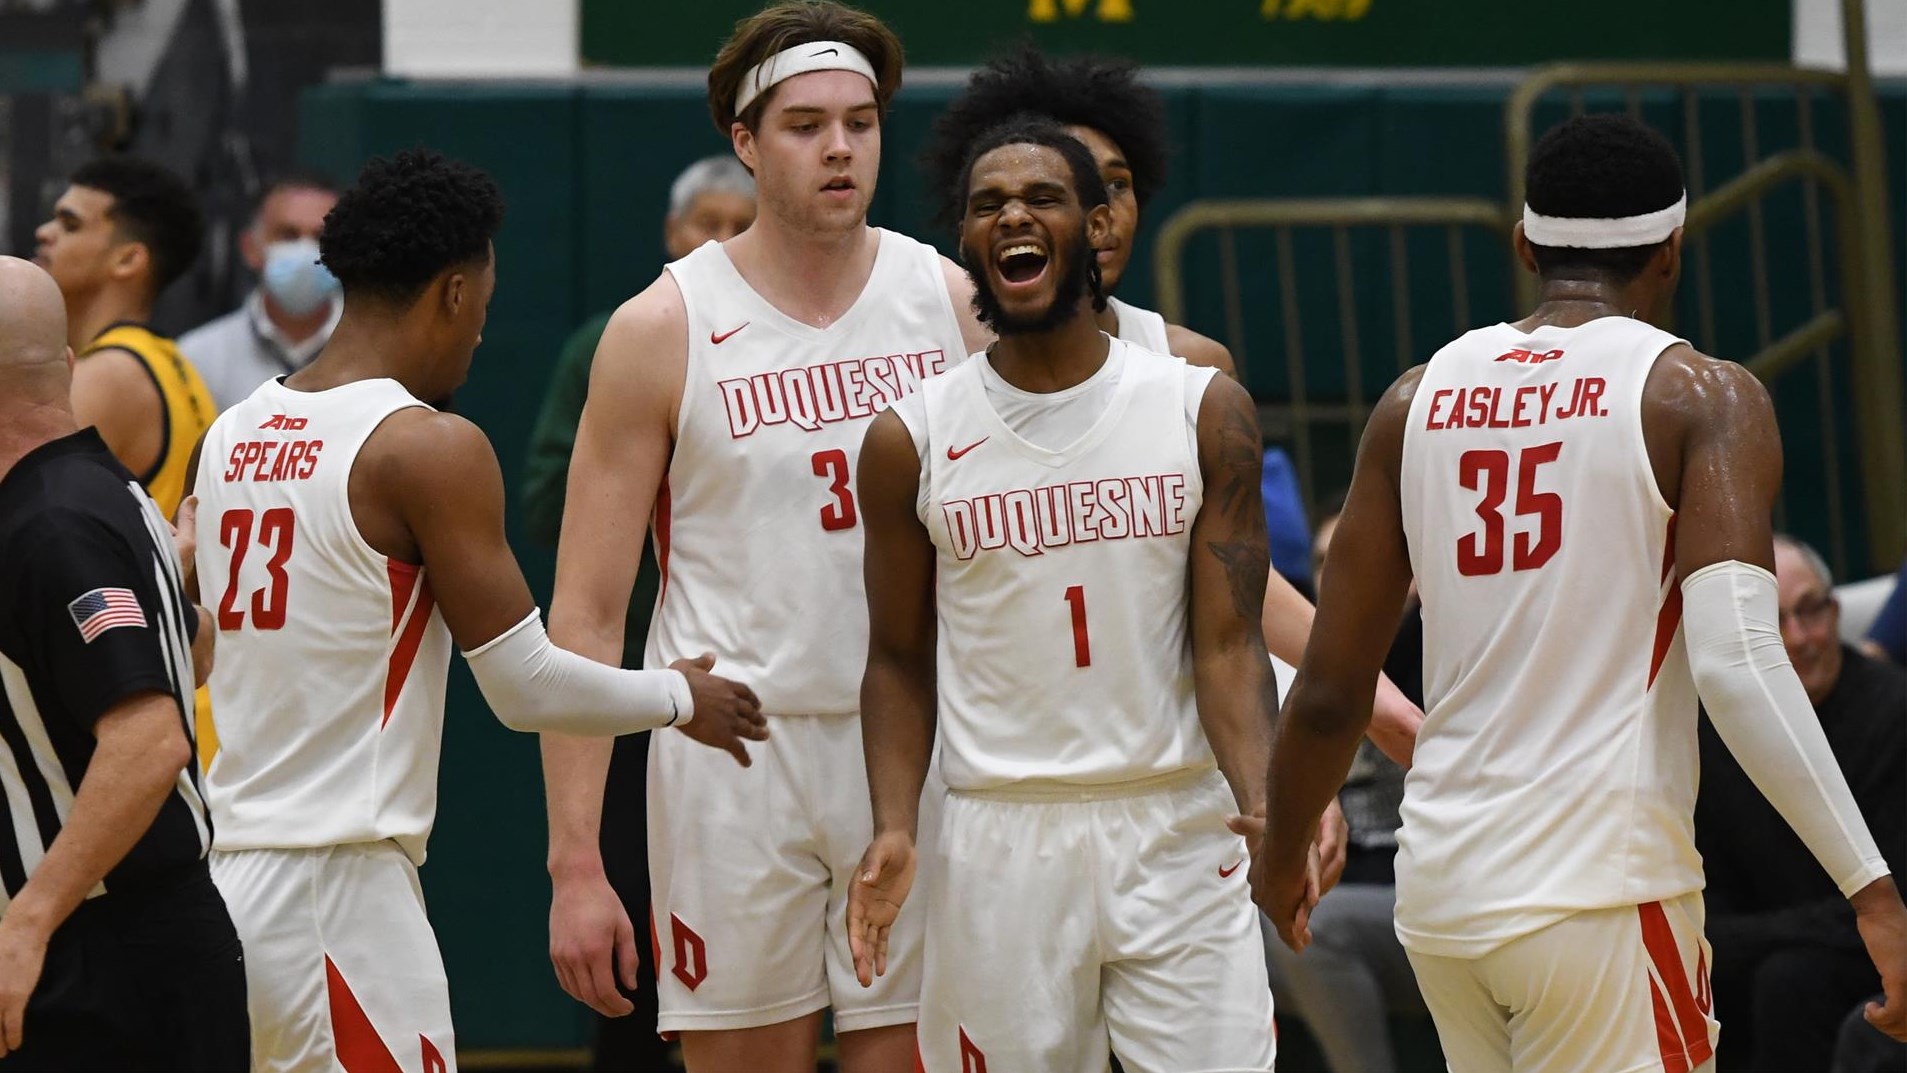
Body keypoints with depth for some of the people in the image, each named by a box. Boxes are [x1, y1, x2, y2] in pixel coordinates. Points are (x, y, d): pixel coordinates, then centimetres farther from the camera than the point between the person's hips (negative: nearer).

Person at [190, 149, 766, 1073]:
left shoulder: (233, 435, 12)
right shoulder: (430, 448, -11)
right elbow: (527, 687, -8)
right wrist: (682, 697, 9)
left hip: (223, 871, 8)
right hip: (337, 890, -8)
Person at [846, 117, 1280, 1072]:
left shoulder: (1204, 413, 2)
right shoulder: (913, 439, 3)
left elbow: (1228, 647, -2)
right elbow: (900, 659, 8)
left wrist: (1268, 810, -18)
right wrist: (894, 830, -8)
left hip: (1178, 836, 0)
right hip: (999, 841, 0)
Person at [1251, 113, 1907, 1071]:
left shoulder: (1418, 401, 10)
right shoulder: (1701, 397, -4)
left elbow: (1329, 693, 11)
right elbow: (1737, 666, -19)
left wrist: (1281, 857, 28)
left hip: (1440, 885, 6)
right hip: (1603, 887, -5)